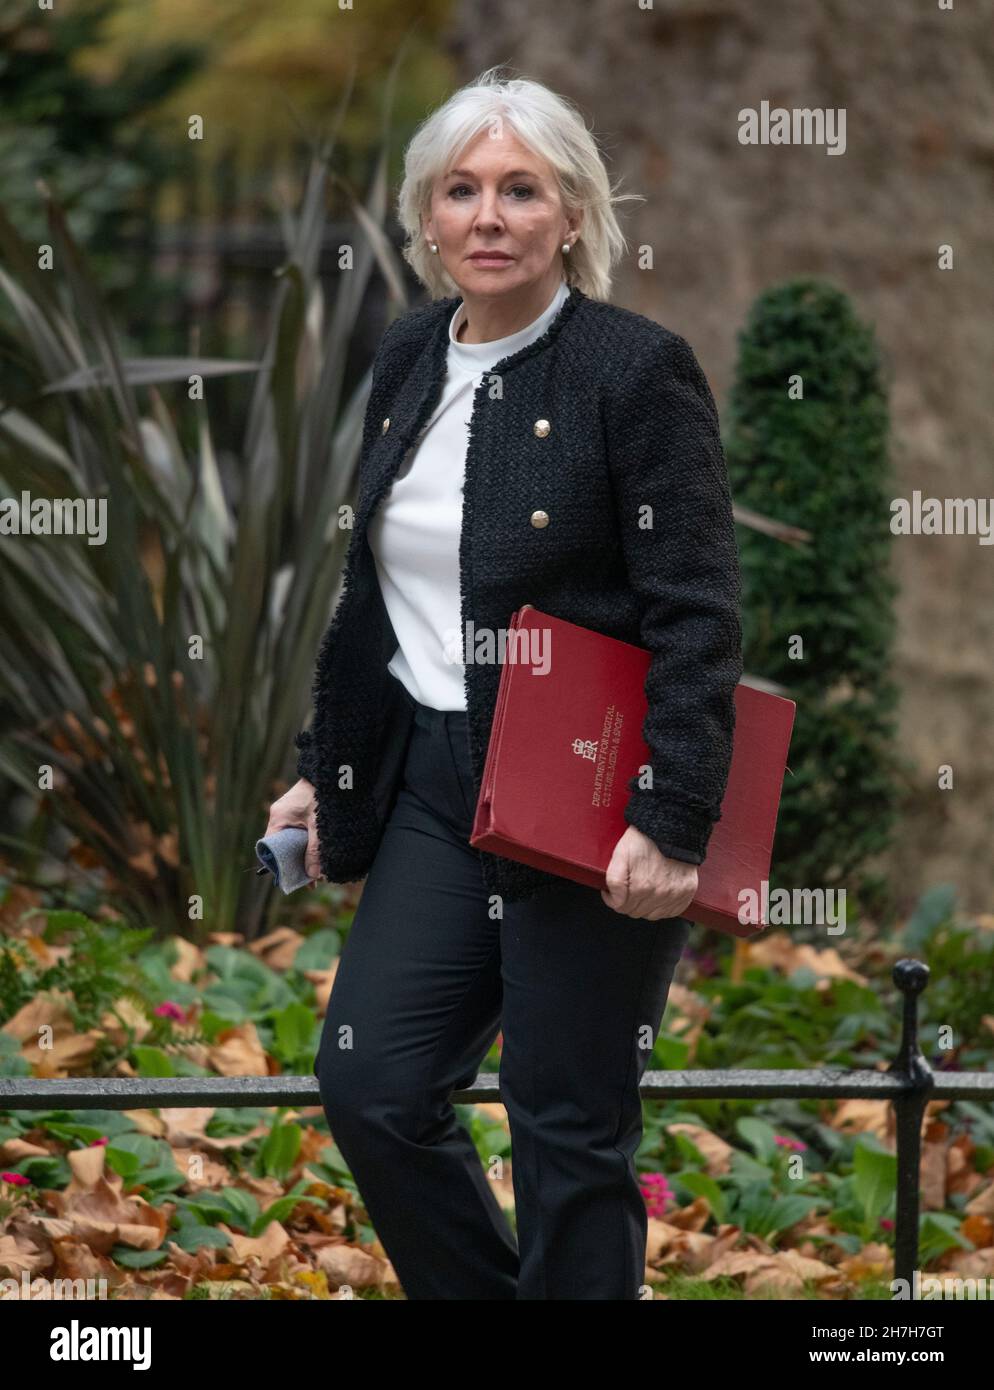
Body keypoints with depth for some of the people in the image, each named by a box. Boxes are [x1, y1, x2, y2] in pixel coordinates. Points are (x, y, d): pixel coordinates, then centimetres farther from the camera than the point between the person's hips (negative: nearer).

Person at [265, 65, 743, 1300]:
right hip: (436, 786, 7)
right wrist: (325, 771, 18)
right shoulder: (409, 359, 9)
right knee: (370, 1082, 1)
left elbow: (696, 618, -15)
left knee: (569, 1131, 0)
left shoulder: (636, 369, -11)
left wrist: (671, 825, -21)